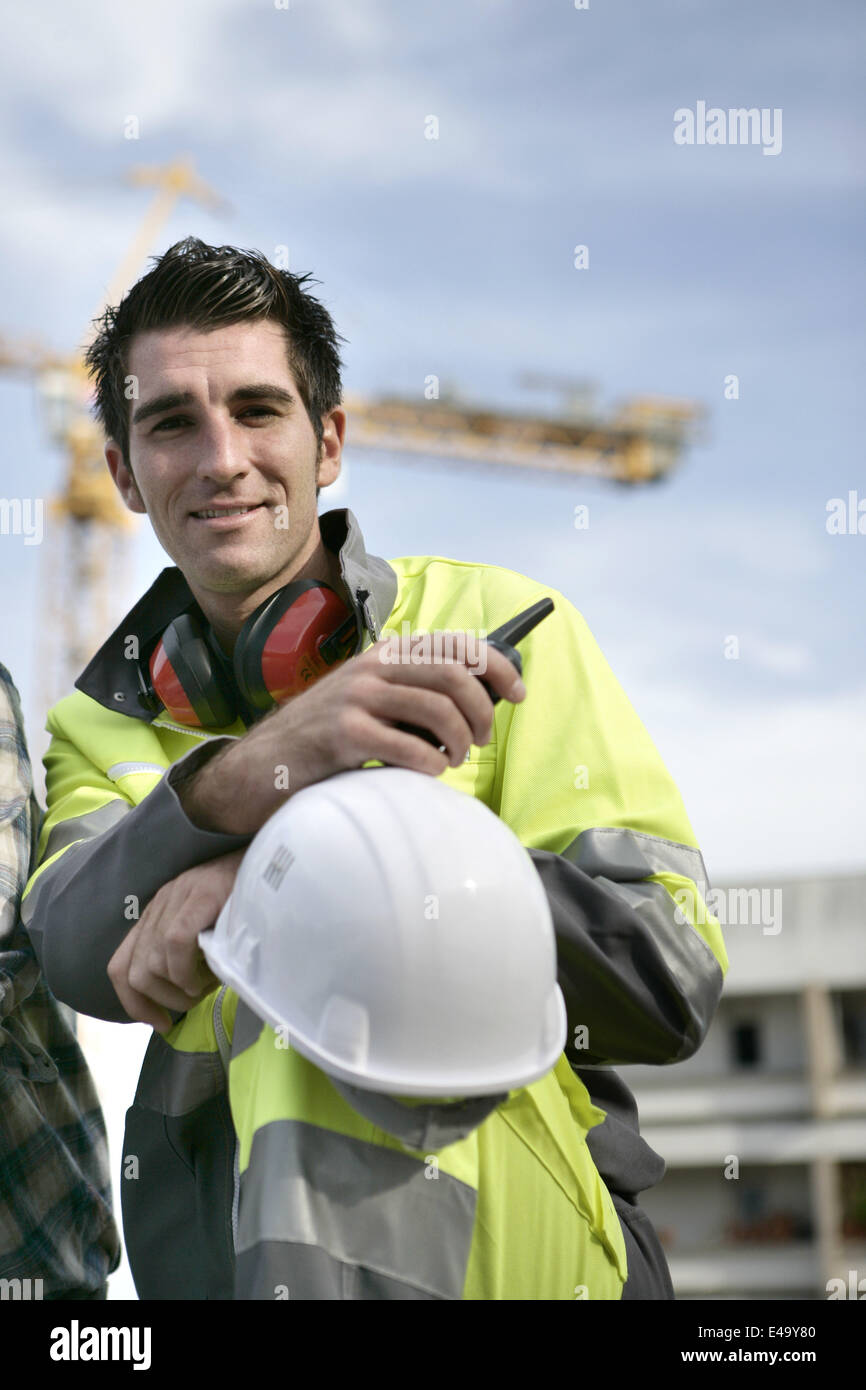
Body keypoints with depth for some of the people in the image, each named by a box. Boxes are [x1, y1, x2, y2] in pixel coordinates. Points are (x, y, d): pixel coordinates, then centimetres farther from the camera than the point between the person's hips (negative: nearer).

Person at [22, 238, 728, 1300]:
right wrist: (252, 772, -31)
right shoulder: (100, 727, 11)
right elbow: (81, 957, -10)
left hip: (517, 1237, -2)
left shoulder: (495, 624, 1)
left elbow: (670, 975, -9)